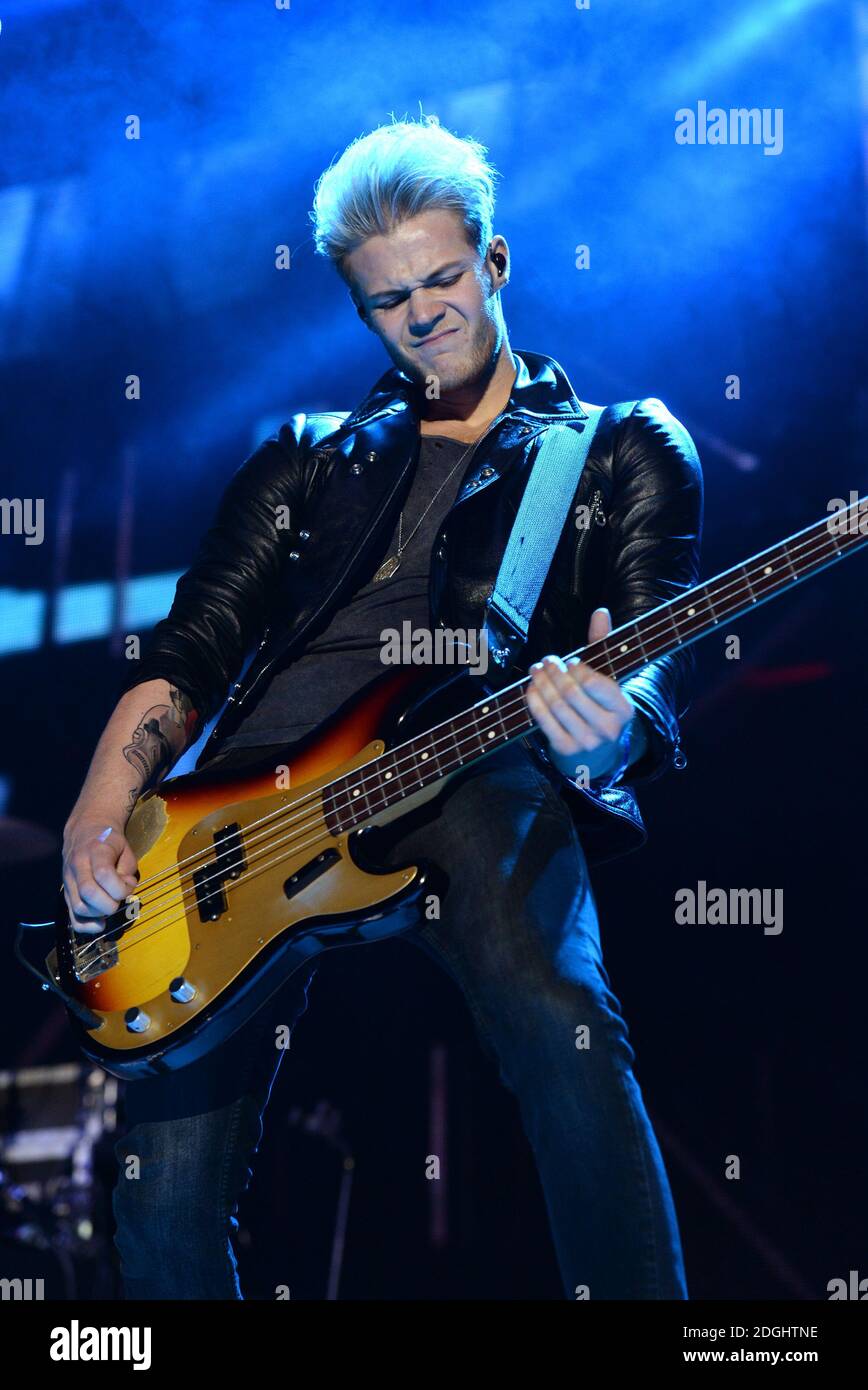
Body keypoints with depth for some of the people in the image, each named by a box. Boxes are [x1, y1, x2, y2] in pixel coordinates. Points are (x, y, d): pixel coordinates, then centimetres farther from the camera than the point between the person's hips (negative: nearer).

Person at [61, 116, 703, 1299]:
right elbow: (189, 655, 20)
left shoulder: (627, 449, 21)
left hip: (472, 771, -3)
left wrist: (609, 730, -20)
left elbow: (659, 663, 7)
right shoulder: (307, 460, 29)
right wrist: (102, 813, 1)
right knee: (166, 1195, -11)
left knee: (560, 1024, -36)